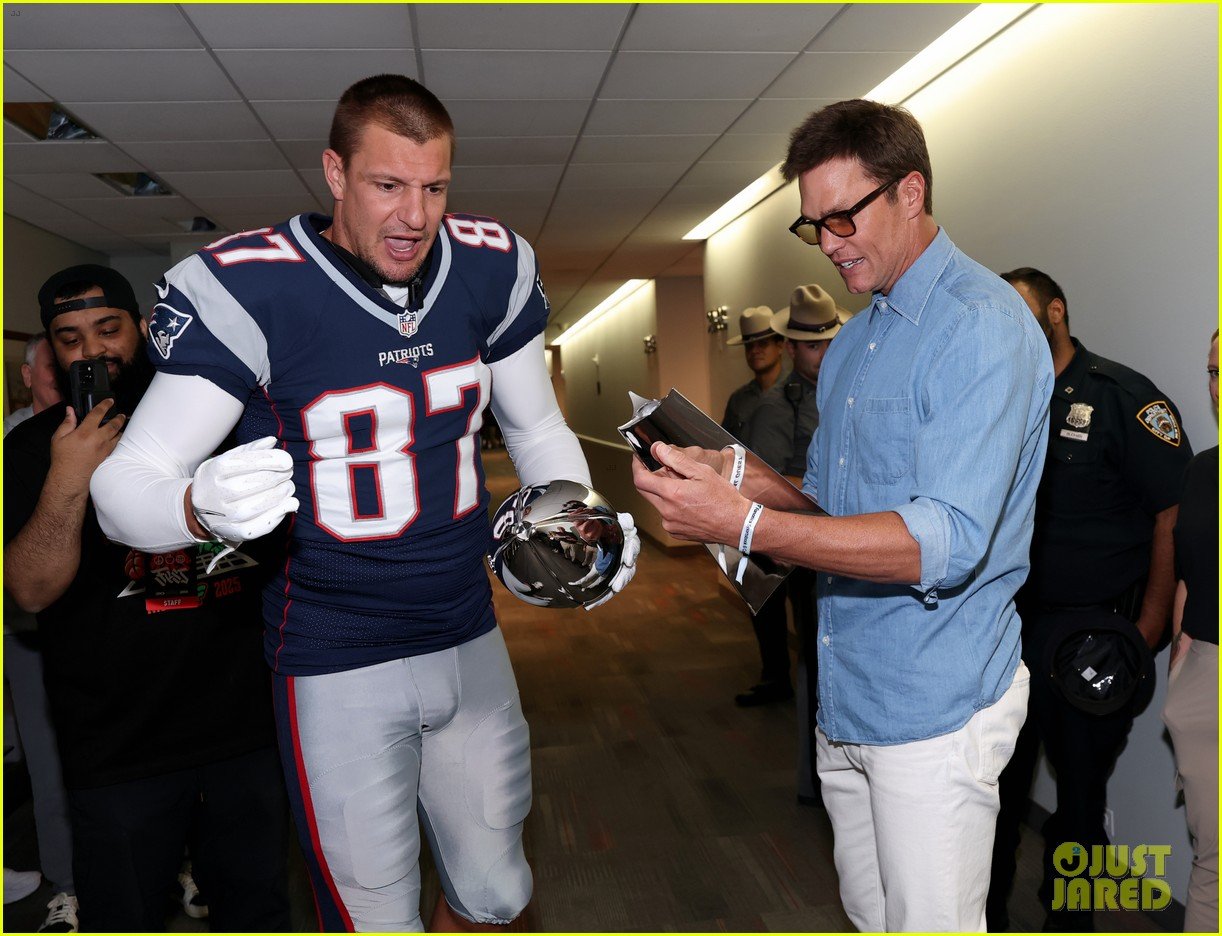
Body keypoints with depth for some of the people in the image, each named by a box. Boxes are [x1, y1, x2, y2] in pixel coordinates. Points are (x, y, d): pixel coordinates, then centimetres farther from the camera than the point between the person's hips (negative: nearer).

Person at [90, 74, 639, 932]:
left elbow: (537, 428, 9)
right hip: (338, 665, -4)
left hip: (470, 640, 5)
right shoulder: (248, 291, -17)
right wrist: (201, 506, -37)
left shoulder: (491, 268, -3)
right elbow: (125, 484, -14)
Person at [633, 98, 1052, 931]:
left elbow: (944, 542, -26)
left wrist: (747, 526, -30)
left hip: (935, 706, -8)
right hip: (846, 698, 8)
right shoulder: (854, 342, 14)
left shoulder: (984, 327, -16)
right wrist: (741, 480, -4)